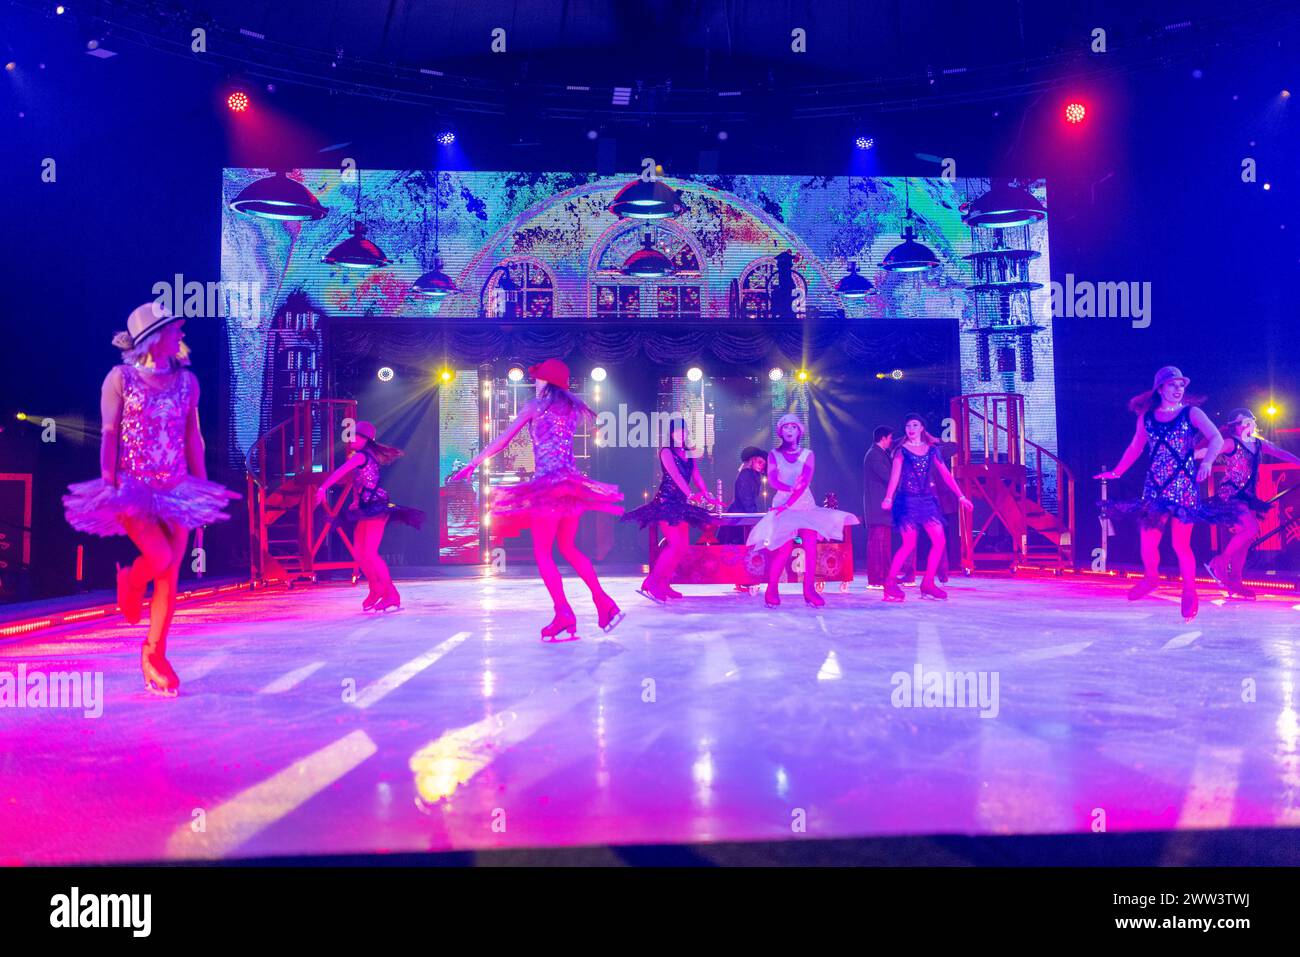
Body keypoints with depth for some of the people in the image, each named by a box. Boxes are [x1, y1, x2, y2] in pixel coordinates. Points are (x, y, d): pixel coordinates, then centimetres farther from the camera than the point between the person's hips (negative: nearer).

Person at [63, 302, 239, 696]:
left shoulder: (187, 381, 7)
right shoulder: (120, 378, -2)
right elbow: (109, 435, -4)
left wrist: (202, 487, 10)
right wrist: (109, 485, -10)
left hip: (175, 488, 4)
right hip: (132, 486, -4)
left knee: (170, 575, 0)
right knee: (161, 559, -20)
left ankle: (154, 655, 12)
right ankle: (130, 582, 18)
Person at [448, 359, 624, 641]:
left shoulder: (535, 405, 1)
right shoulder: (571, 408, 14)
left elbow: (502, 440, 2)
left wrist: (472, 464, 8)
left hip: (546, 484, -6)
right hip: (571, 482, 6)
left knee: (543, 553, -3)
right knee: (569, 548, 17)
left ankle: (564, 614, -13)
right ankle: (603, 602, 10)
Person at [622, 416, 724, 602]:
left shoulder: (688, 455, 17)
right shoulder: (666, 452, -4)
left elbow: (696, 477, 13)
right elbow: (675, 475, -17)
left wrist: (707, 497, 3)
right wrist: (690, 494, -28)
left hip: (680, 503, 8)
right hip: (666, 501, -8)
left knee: (683, 546, 3)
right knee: (675, 544, -17)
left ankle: (663, 584, 10)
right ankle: (650, 583, -9)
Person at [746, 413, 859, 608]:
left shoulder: (808, 454, 6)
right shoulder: (774, 454, 7)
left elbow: (805, 481, -6)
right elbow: (772, 480, -6)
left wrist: (788, 504, -16)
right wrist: (791, 488, -20)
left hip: (805, 504, 2)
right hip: (783, 505, -1)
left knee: (811, 545, -16)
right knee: (785, 549, -15)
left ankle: (809, 591, -11)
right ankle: (771, 590, 0)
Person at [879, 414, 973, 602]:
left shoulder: (932, 449, 10)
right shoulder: (901, 450, 1)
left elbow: (945, 474, 9)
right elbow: (895, 475, -11)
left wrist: (960, 496, 3)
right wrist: (888, 498, -26)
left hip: (927, 500, 4)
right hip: (908, 500, -4)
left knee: (939, 541, -4)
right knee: (909, 544, -11)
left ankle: (928, 583, 7)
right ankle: (890, 582, -1)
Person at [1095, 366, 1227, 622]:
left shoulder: (1191, 413, -2)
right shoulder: (1146, 417, 8)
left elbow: (1216, 439, -13)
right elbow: (1135, 447, 19)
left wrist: (1207, 461, -32)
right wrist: (1116, 473, 22)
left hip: (1184, 486, -3)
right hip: (1155, 486, 3)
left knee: (1180, 544, -5)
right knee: (1148, 541, 2)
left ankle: (1189, 592, 15)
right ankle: (1150, 577, 30)